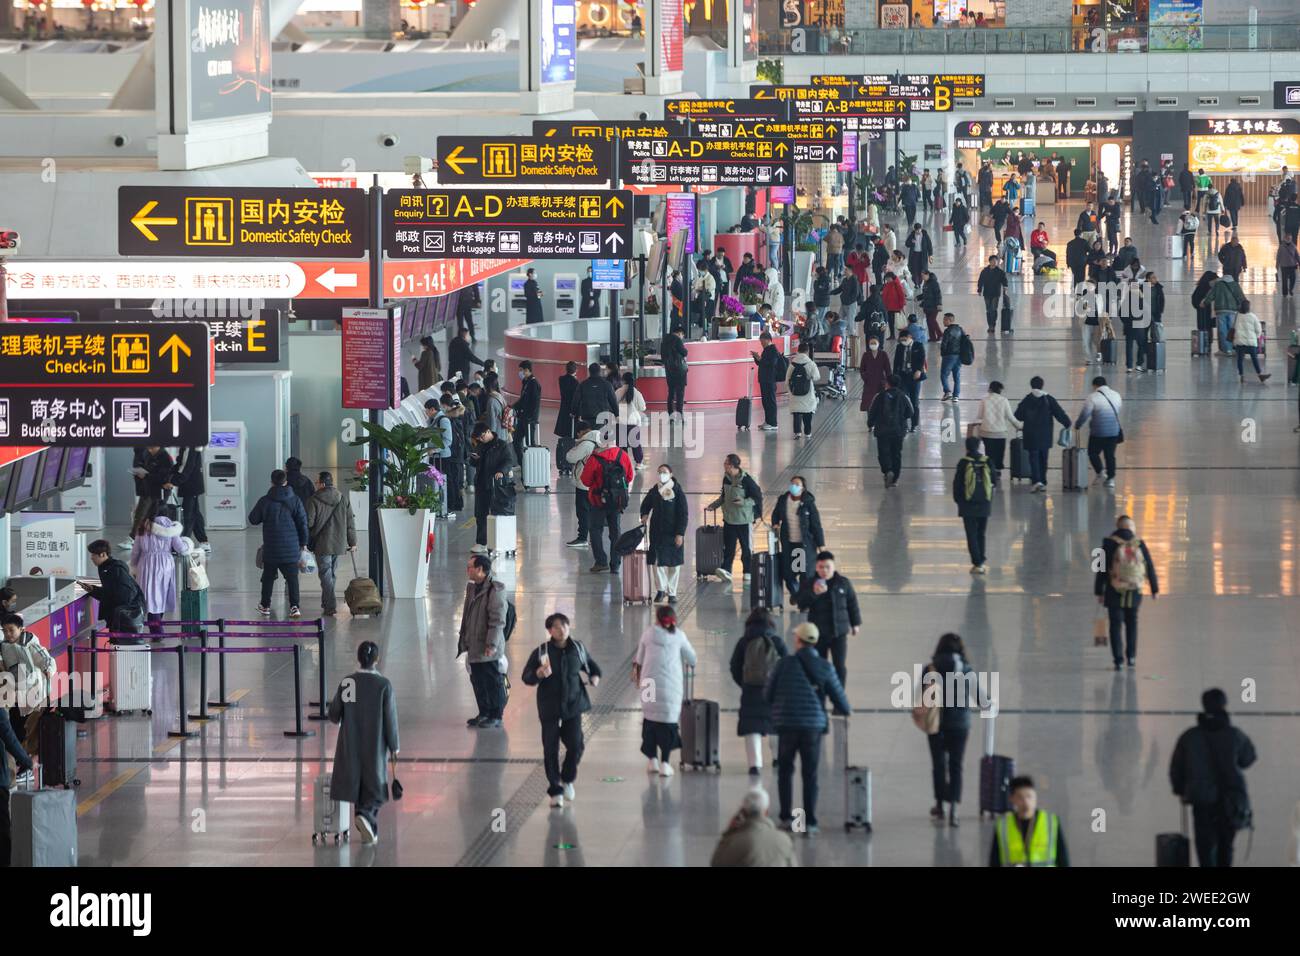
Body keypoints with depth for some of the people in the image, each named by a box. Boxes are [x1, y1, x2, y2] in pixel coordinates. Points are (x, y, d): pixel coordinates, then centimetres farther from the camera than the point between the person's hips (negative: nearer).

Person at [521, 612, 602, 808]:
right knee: (550, 749, 0)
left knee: (575, 745, -3)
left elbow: (592, 665, 19)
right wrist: (539, 674, -25)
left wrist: (594, 677, -2)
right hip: (549, 707, -2)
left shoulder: (578, 649, 1)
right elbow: (526, 677, -4)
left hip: (573, 704, 2)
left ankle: (568, 780, 25)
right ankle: (555, 790, 12)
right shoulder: (541, 652, -7)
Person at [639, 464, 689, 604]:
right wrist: (644, 514, -1)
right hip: (657, 532, 3)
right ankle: (661, 589, 18)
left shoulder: (678, 492, -9)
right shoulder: (654, 491, 2)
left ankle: (672, 592, 16)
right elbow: (645, 505, 21)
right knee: (657, 561, 2)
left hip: (673, 533, -3)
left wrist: (680, 534, -14)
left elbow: (684, 514, -9)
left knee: (674, 564, 5)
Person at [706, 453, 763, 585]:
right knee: (728, 546, -3)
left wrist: (744, 502, -23)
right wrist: (713, 505, 9)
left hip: (744, 519, -5)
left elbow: (758, 497, -10)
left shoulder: (746, 480, -14)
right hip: (729, 519, 5)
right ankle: (726, 570, -9)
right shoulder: (726, 479, 5)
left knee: (746, 547, 6)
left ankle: (748, 572, 15)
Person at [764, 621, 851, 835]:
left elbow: (768, 695, 2)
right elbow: (839, 698, 2)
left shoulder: (784, 664, -5)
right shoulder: (825, 668, -1)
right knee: (810, 775, 8)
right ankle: (809, 822, 3)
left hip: (787, 725, -1)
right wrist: (845, 711, 24)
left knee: (785, 771, 15)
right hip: (814, 726, 1)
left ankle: (786, 817, 9)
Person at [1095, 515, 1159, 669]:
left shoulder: (1109, 544, -6)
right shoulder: (1139, 544, -1)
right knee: (1131, 623, 19)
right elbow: (1150, 568, 3)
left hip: (1114, 593, -2)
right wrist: (1155, 589, 12)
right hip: (1134, 592, 2)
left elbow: (1102, 570, -7)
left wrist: (1099, 592, -2)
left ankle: (1118, 659, -6)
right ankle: (1131, 657, 16)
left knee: (1116, 625, 2)